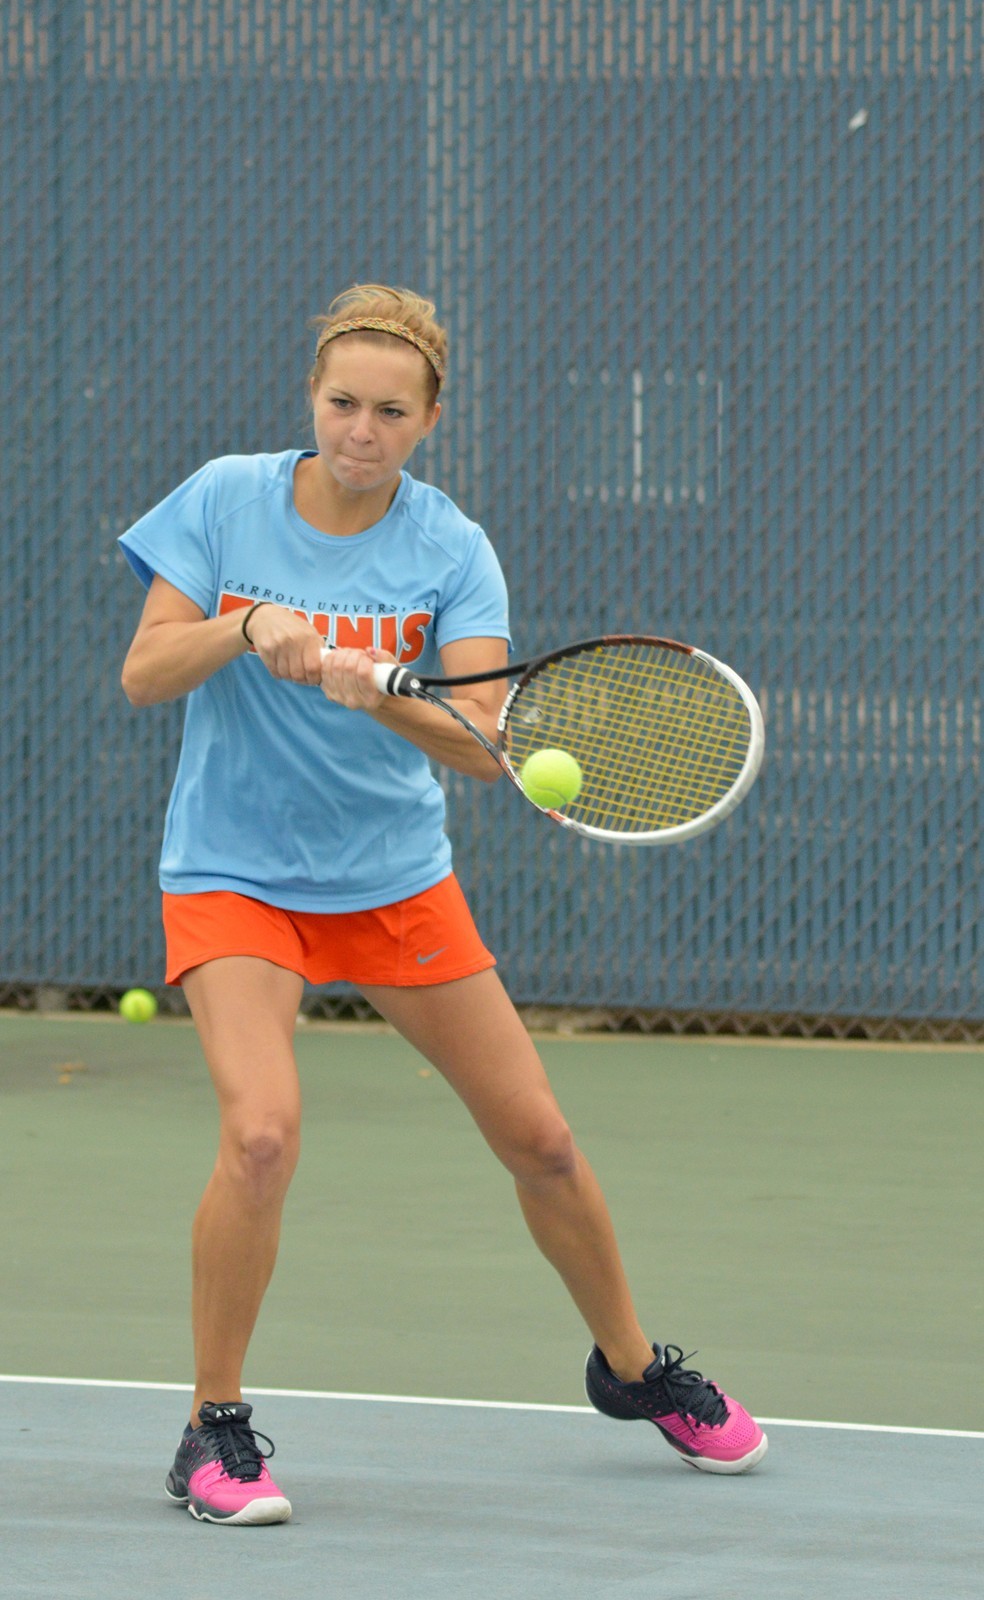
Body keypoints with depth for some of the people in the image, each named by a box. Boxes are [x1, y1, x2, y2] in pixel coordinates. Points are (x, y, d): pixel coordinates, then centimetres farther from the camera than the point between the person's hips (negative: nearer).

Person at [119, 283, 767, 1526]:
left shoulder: (449, 549, -10)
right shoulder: (226, 501, -8)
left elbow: (481, 744, -20)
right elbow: (143, 675, -11)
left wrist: (377, 696, -40)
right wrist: (247, 632, -29)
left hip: (394, 872, 2)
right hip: (232, 871, -2)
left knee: (539, 1141, 6)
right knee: (261, 1132, -25)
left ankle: (632, 1367, 32)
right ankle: (215, 1431, -9)